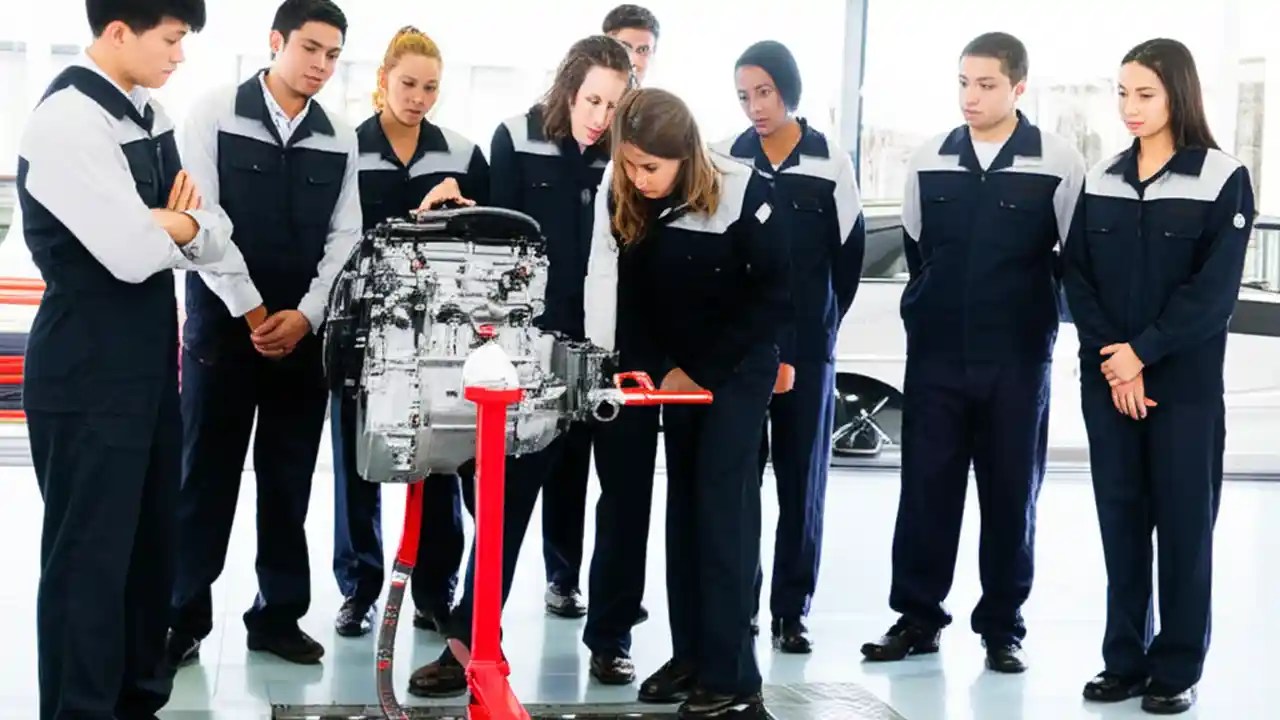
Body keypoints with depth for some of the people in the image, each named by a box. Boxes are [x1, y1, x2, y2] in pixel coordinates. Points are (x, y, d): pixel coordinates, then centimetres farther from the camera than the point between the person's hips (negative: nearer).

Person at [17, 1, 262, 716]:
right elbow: (134, 252, -24)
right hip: (90, 373, -9)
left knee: (150, 541, 16)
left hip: (148, 361, 9)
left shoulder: (149, 114, 9)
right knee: (91, 550, 0)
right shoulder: (66, 121, -19)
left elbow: (210, 227, 10)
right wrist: (180, 222, -5)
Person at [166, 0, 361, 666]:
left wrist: (306, 315, -9)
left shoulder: (340, 141, 8)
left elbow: (344, 237, 5)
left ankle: (278, 613, 18)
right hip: (222, 324, -3)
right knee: (206, 475, 2)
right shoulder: (215, 114, -3)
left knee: (289, 479, 8)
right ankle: (185, 615, 13)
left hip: (304, 332, 3)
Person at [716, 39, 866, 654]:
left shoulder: (831, 163, 0)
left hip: (808, 347, 0)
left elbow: (850, 252, 5)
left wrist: (822, 322, 4)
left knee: (802, 481, 3)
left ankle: (790, 610, 11)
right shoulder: (727, 160, 2)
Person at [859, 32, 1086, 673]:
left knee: (1011, 493, 5)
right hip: (935, 355, 2)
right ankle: (917, 615, 16)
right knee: (925, 487, 5)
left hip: (1017, 359, -2)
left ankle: (1002, 626, 16)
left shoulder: (1059, 164, -6)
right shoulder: (928, 162, 4)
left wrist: (1027, 312, 4)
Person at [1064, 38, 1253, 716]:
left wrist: (1142, 352, -15)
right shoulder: (1100, 179, 8)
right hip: (1106, 376, 4)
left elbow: (1214, 291, -10)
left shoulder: (1223, 178, -4)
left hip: (1184, 378, -3)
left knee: (1184, 519, 1)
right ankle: (1125, 658, 16)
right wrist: (1110, 357, -10)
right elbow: (1078, 278, 3)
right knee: (1120, 515, 7)